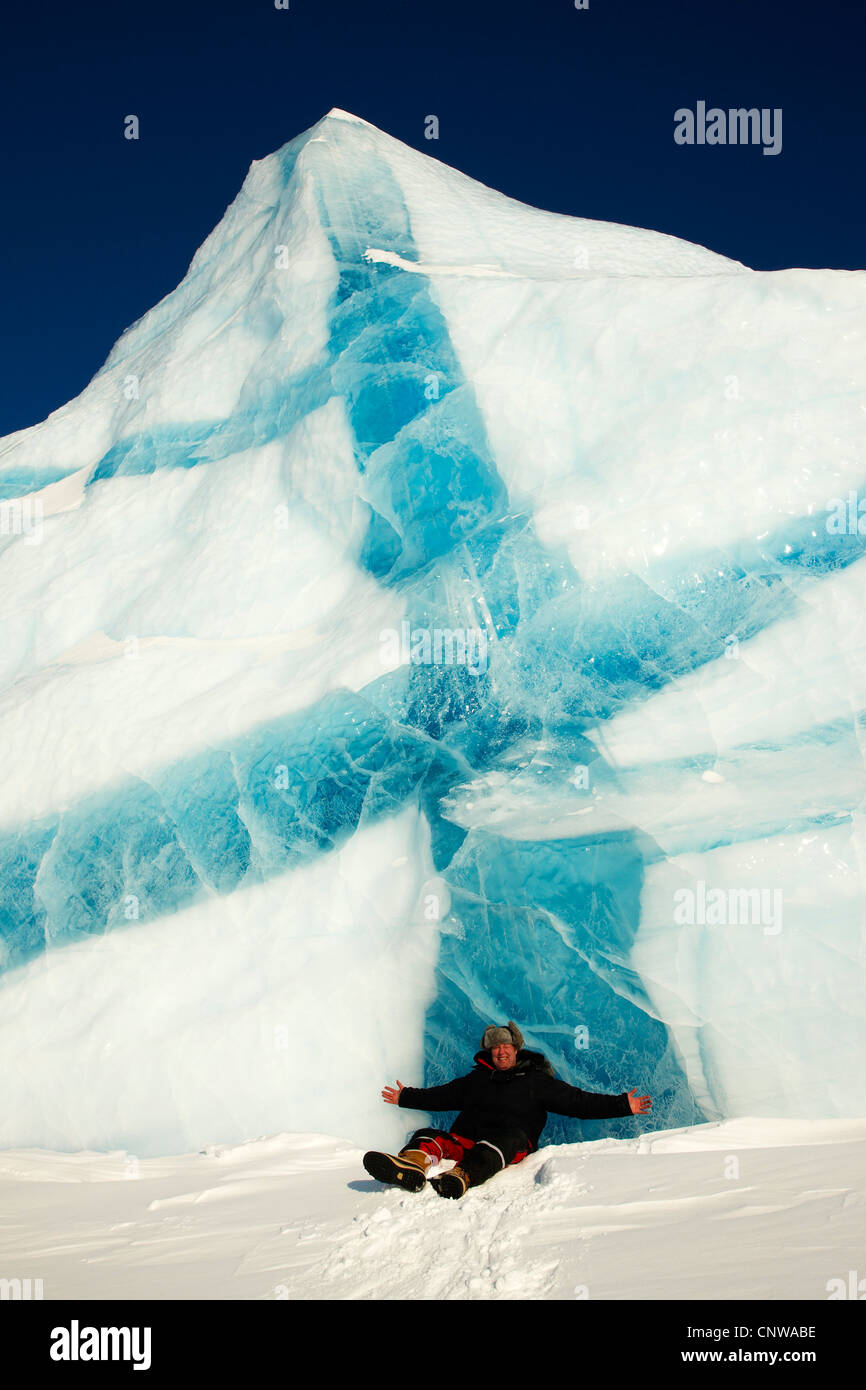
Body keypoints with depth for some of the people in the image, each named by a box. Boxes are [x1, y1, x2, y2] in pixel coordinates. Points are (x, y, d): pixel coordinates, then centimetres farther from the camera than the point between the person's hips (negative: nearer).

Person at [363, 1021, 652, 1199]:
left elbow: (579, 1102, 11)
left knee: (501, 1142, -39)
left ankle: (460, 1178, -70)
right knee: (428, 1137, -24)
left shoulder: (536, 1081, 16)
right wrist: (405, 1097, 46)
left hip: (512, 1144, -4)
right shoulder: (477, 1079, 27)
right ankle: (410, 1167, -60)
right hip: (465, 1140, 4)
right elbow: (441, 1096, 40)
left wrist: (622, 1105, 1)